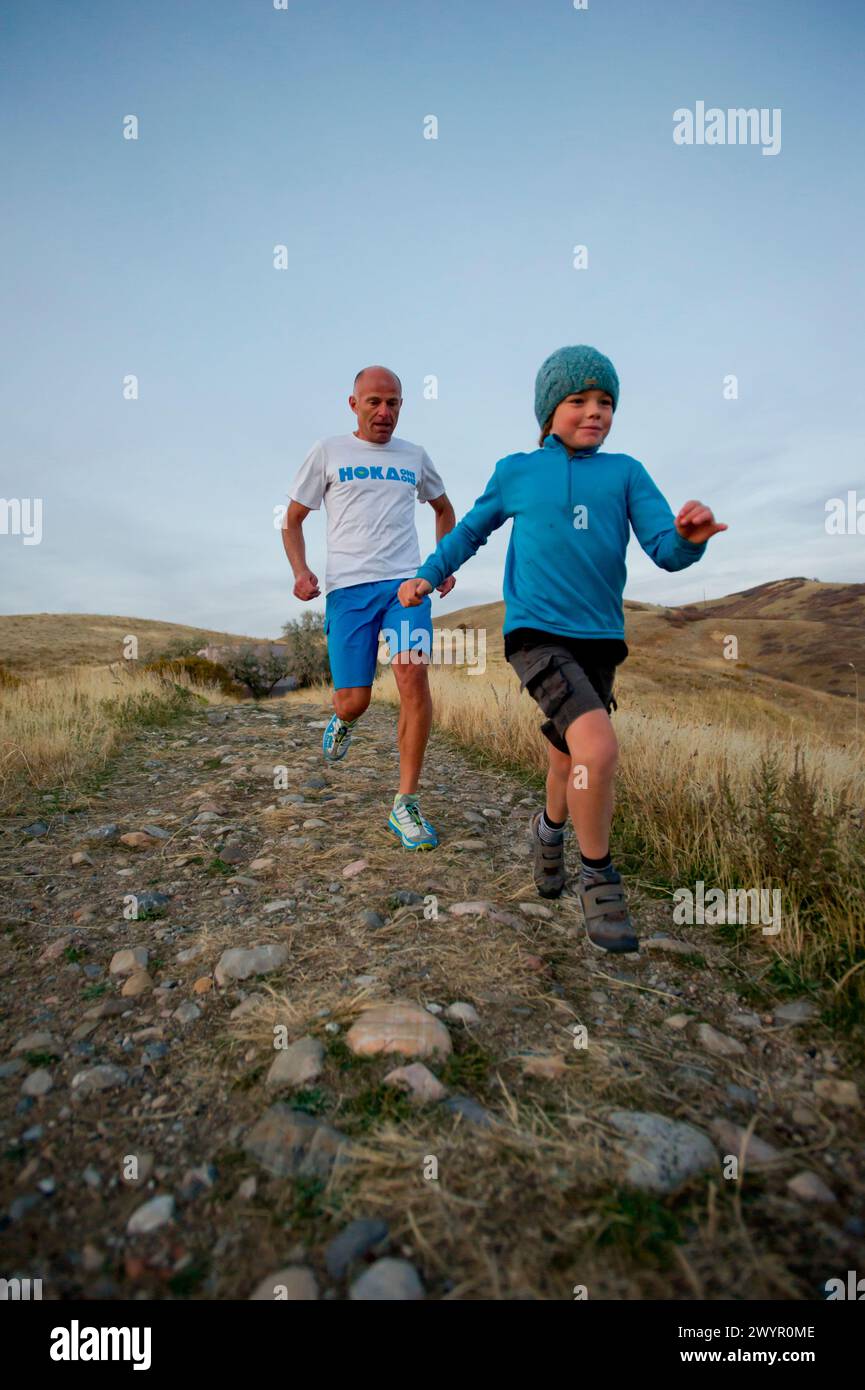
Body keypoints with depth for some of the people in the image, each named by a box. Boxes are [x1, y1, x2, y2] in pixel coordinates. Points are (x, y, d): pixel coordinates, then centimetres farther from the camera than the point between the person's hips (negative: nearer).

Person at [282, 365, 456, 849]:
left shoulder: (414, 456, 17)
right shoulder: (327, 452, 10)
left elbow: (444, 508, 33)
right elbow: (293, 520, 13)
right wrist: (301, 571, -5)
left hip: (406, 582, 2)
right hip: (348, 587, -1)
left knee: (413, 675, -21)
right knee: (354, 700, -7)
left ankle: (406, 805, -12)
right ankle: (344, 718, 36)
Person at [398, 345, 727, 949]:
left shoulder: (625, 472, 6)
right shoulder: (516, 472, 5)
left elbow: (666, 550, -4)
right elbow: (473, 528, 20)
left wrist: (691, 536, -26)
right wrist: (428, 574, 12)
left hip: (599, 639, 3)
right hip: (536, 633, -3)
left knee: (571, 761, 15)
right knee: (599, 748, -23)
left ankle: (549, 829, 49)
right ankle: (599, 878, 0)